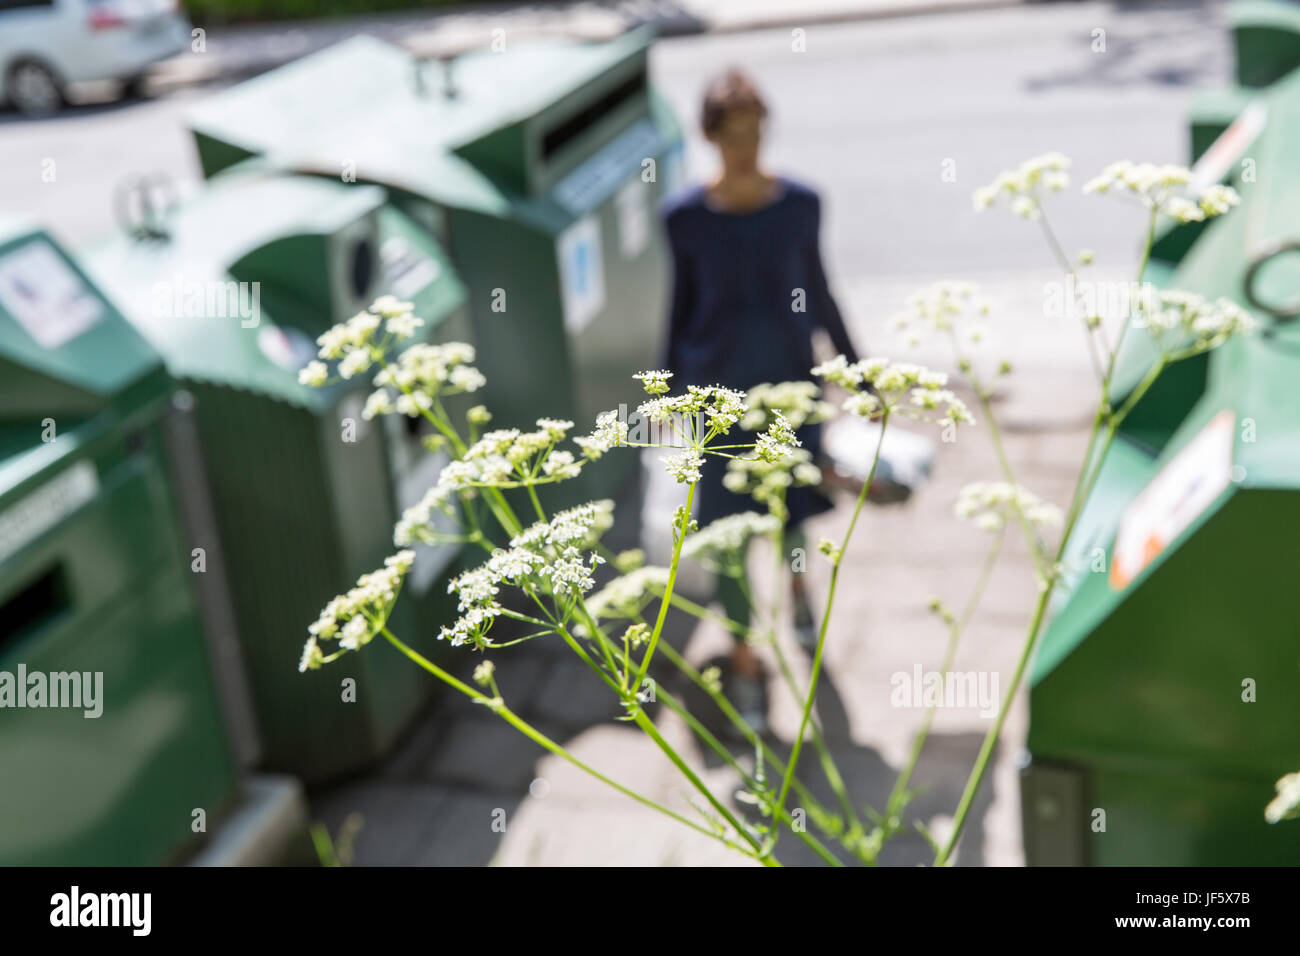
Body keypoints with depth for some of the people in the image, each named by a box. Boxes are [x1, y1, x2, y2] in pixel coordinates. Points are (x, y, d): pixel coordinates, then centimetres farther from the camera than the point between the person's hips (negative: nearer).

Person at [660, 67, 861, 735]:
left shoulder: (800, 204, -9)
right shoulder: (685, 218, -12)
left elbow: (817, 292, 2)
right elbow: (682, 302, 0)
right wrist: (671, 385, 6)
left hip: (789, 379, 1)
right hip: (719, 388, -1)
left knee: (792, 502, 16)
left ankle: (796, 579, 53)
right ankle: (745, 657, 24)